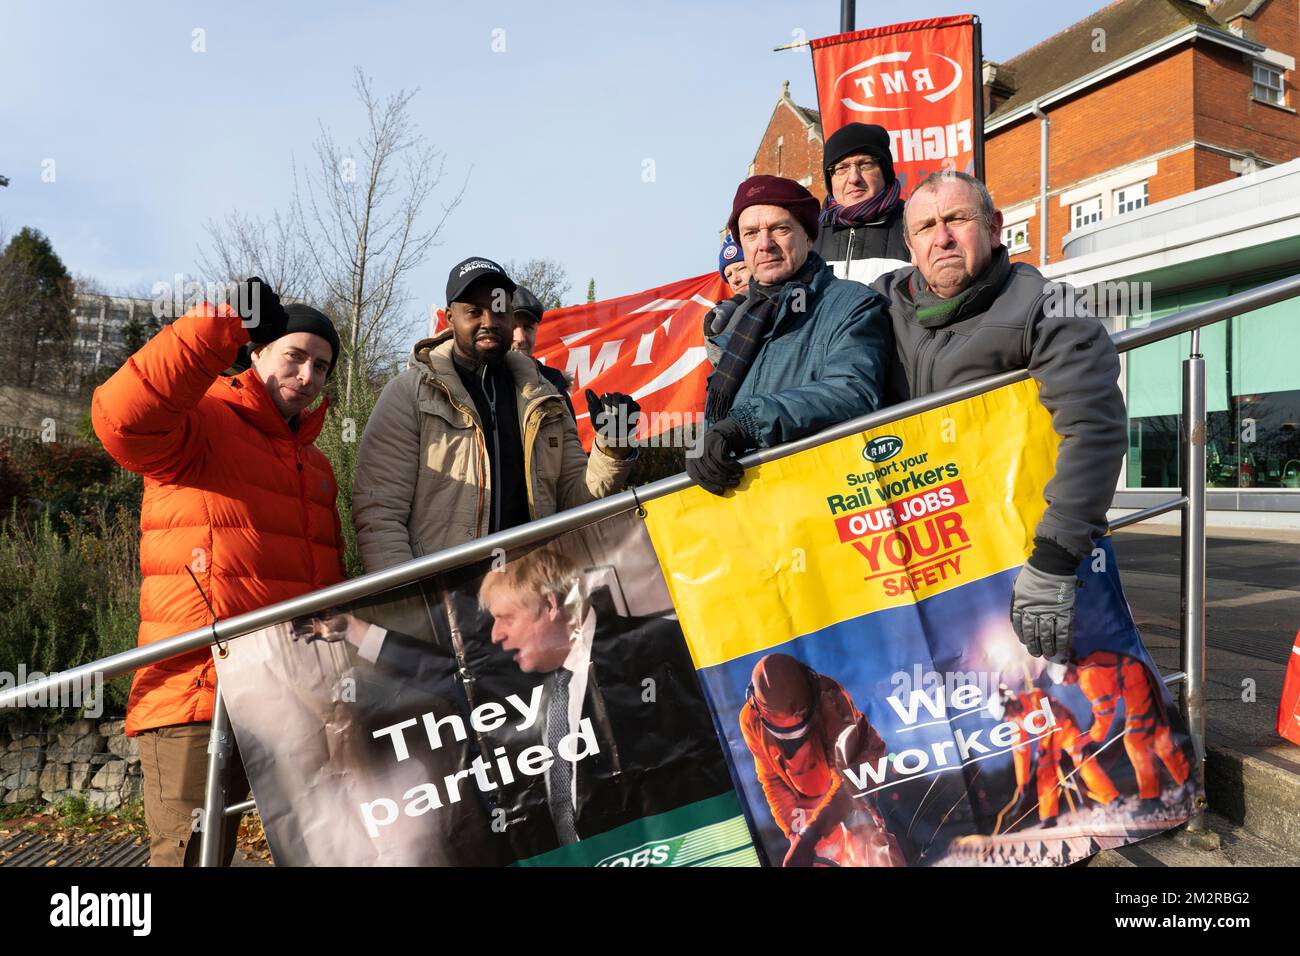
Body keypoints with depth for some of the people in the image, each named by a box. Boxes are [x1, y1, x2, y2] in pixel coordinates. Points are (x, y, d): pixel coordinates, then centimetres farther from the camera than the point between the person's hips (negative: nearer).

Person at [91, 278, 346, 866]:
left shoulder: (315, 464, 21)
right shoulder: (203, 423, 1)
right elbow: (124, 418, -23)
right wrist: (224, 323, -26)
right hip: (198, 690, -7)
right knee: (193, 854, -6)